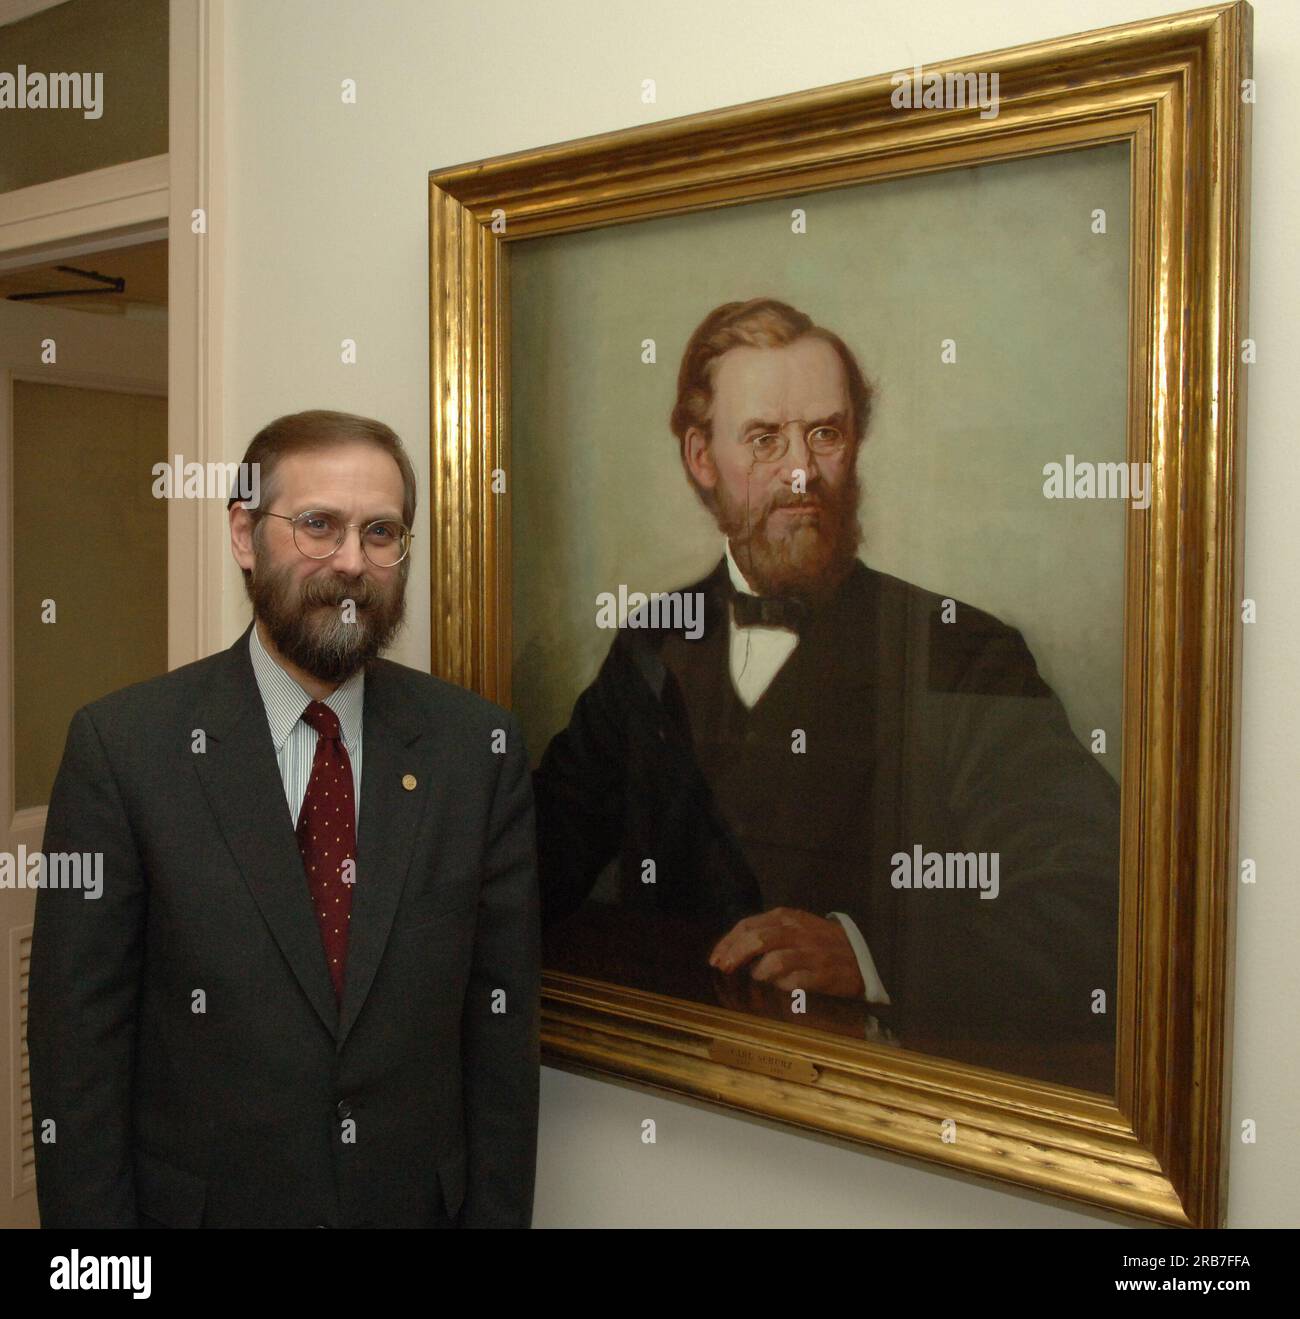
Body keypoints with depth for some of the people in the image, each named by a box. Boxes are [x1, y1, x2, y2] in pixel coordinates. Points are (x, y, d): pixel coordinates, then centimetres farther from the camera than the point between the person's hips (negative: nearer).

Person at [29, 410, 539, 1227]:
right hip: (201, 1201, -1)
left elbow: (501, 1021, -4)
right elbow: (79, 1039, -9)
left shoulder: (479, 746, -7)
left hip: (424, 1201, 2)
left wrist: (497, 1213, -4)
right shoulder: (122, 747, -11)